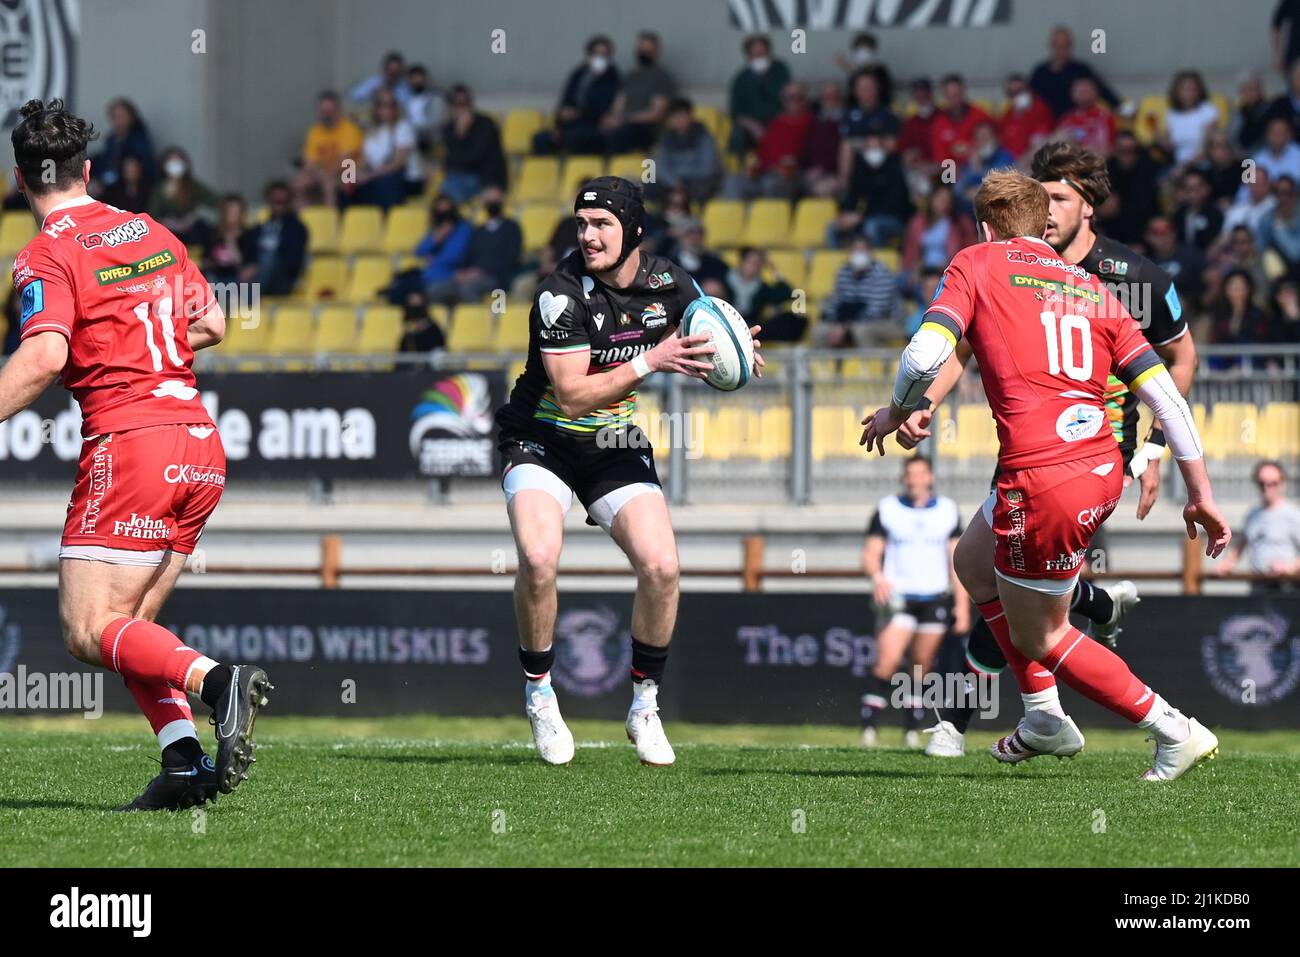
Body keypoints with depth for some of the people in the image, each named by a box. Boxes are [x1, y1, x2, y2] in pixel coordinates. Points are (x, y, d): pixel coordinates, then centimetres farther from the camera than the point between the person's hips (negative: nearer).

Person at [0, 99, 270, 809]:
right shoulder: (151, 232, 15)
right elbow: (211, 324, 21)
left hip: (129, 444, -7)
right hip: (201, 445, 7)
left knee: (88, 631, -6)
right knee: (131, 627, 14)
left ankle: (216, 680, -28)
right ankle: (185, 765, -2)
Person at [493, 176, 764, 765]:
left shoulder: (668, 285, -7)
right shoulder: (563, 293, -22)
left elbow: (699, 351, 13)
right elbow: (572, 395, -26)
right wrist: (650, 362, -33)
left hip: (618, 447, 4)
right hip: (543, 444, -4)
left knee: (661, 566, -15)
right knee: (538, 558, -28)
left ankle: (645, 707, 5)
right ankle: (538, 695, -5)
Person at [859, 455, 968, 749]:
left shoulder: (947, 511, 10)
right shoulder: (887, 509, 5)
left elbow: (957, 560, 11)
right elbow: (870, 553, 2)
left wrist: (962, 605, 4)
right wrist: (877, 575, -21)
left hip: (936, 599, 2)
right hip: (898, 595, -2)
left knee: (922, 668, 2)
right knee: (888, 660, -19)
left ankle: (912, 729, 13)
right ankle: (868, 724, -15)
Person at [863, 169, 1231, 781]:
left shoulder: (976, 264, 4)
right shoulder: (1090, 289, 16)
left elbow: (927, 352, -12)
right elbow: (1165, 393, 9)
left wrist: (896, 412, 9)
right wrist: (1200, 494, 12)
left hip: (1043, 478, -7)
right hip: (1104, 468, 7)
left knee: (1037, 638, 12)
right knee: (973, 562, 30)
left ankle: (1174, 731, 8)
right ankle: (1045, 718, 31)